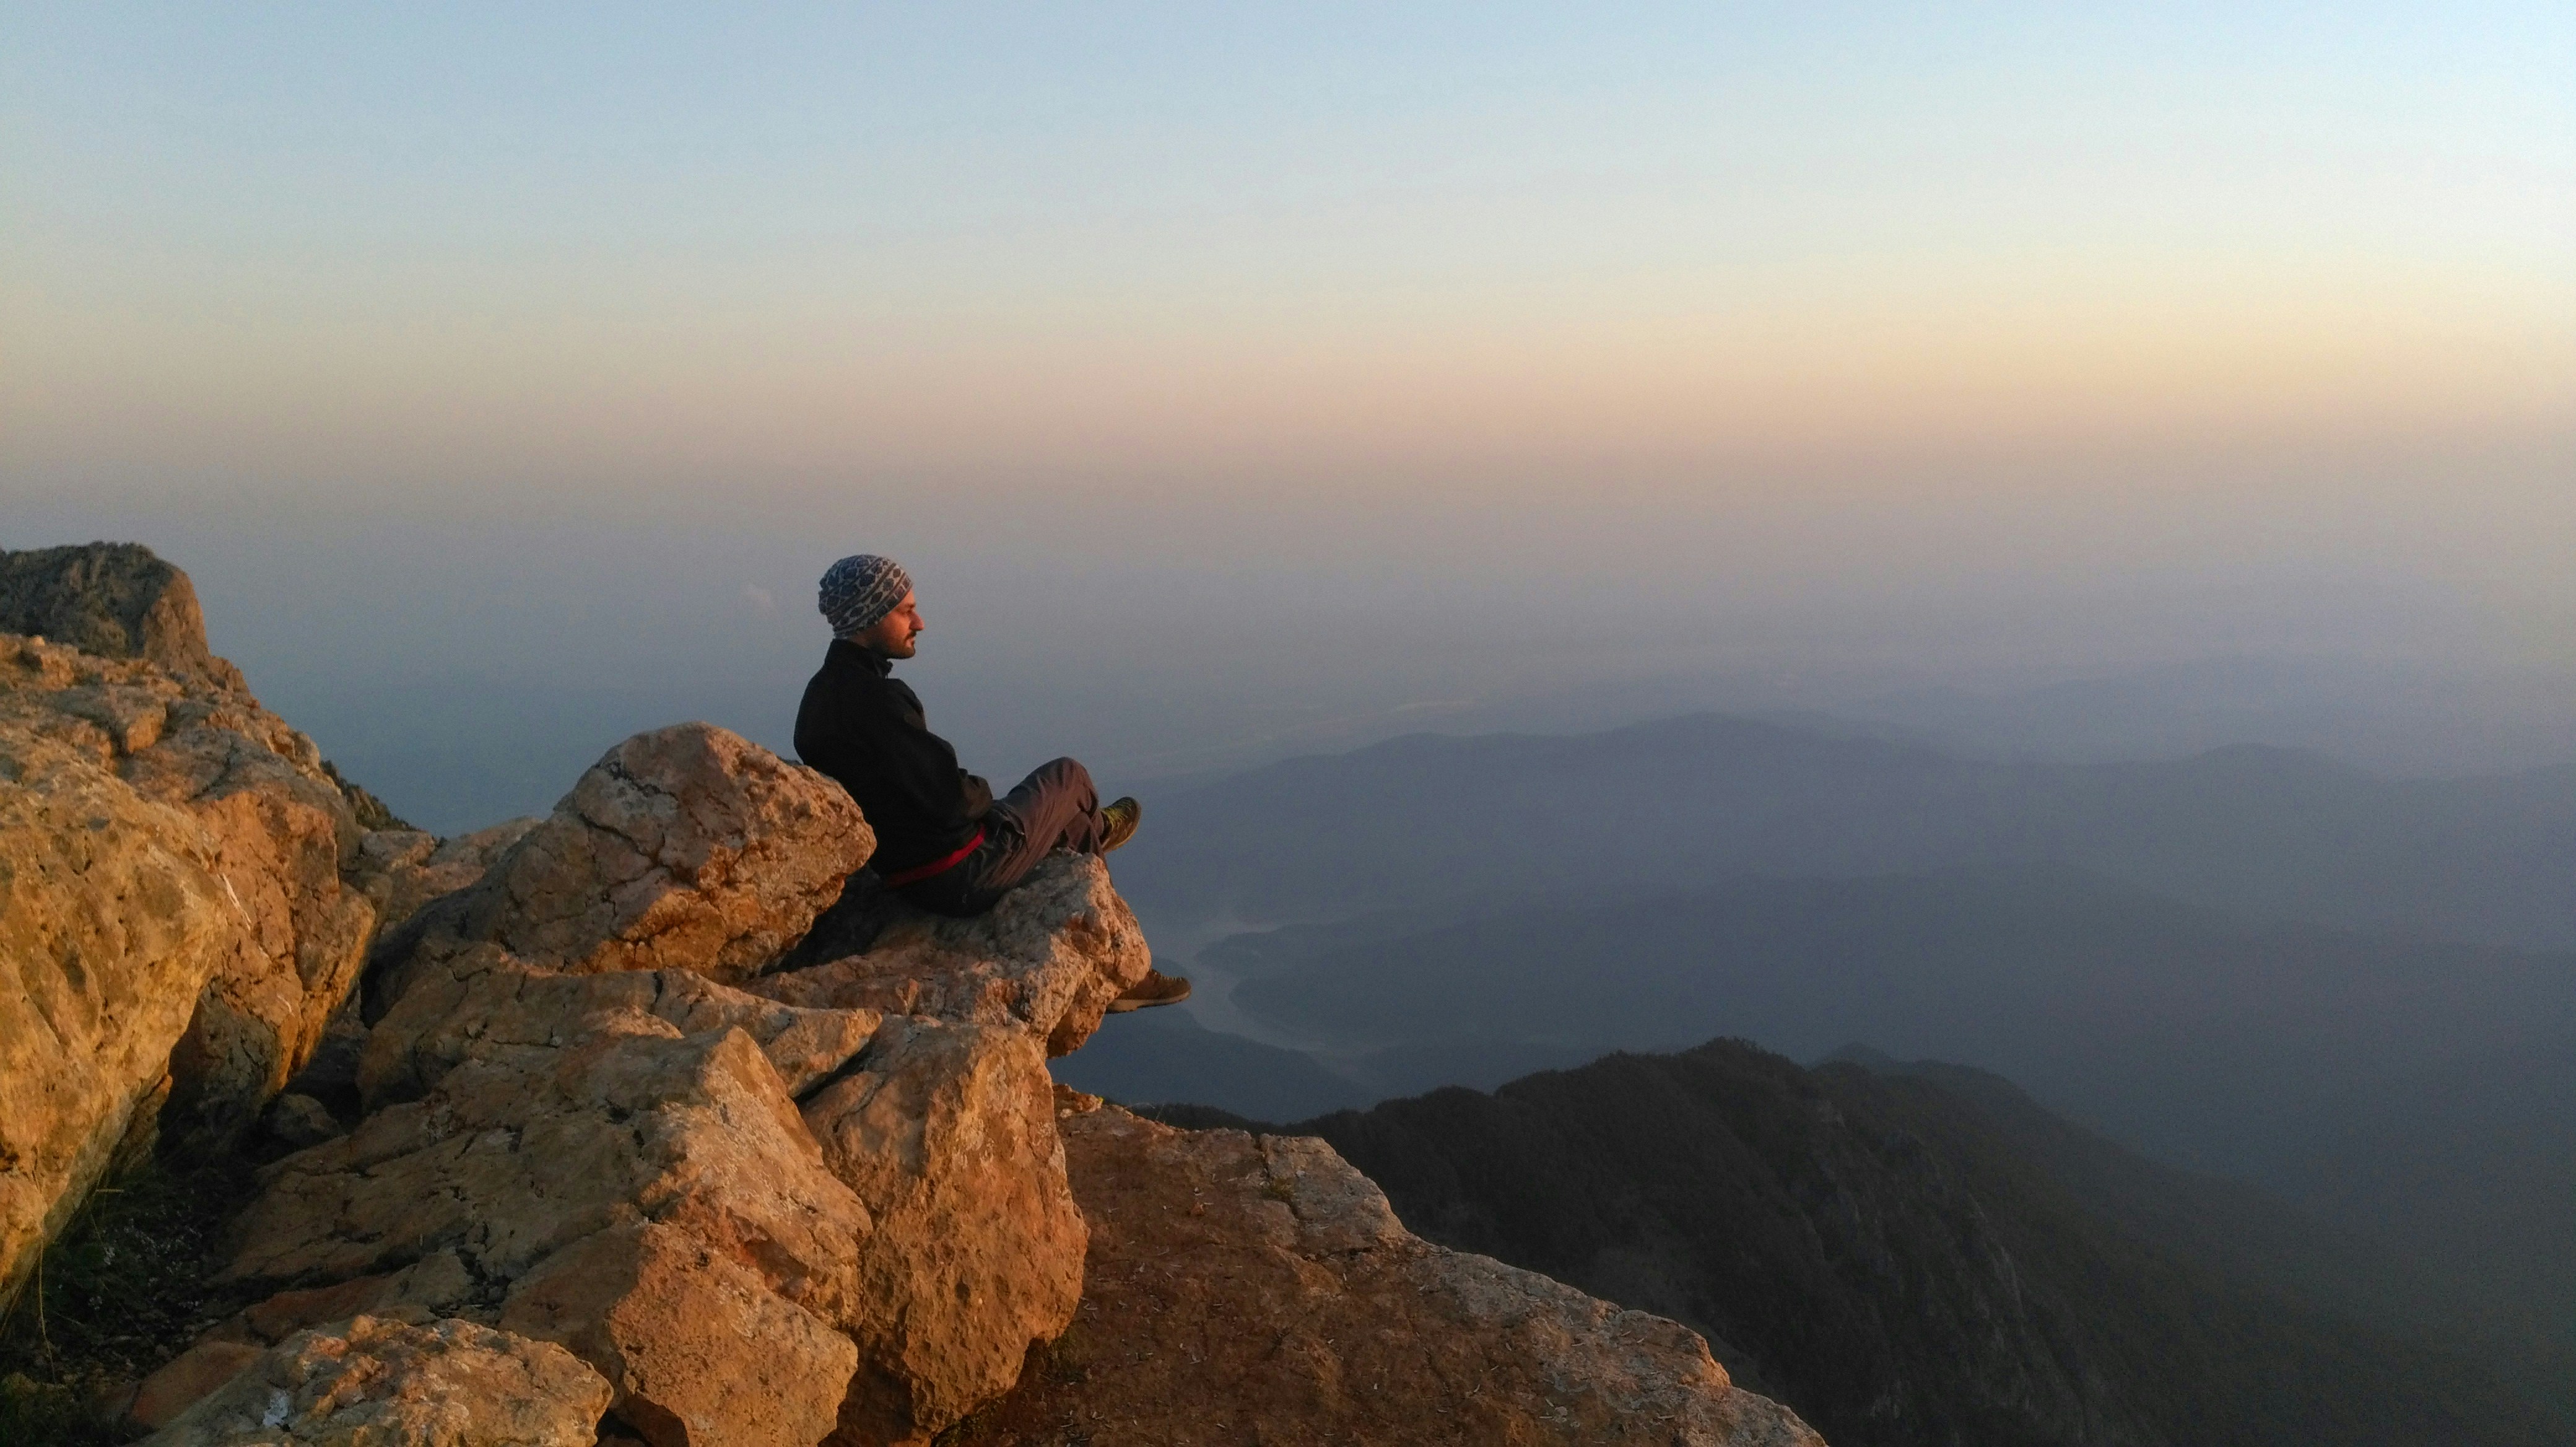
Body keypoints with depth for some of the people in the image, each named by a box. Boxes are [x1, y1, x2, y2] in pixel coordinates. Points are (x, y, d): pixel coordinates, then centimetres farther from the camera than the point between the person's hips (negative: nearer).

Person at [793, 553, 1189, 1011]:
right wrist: (986, 795, -3)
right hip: (962, 878, -9)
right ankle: (1094, 832, 47)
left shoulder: (818, 698, 3)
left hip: (903, 873, 9)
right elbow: (953, 800, -26)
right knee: (1067, 776, 12)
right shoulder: (878, 698, -28)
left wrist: (973, 796, 12)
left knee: (1065, 830, 29)